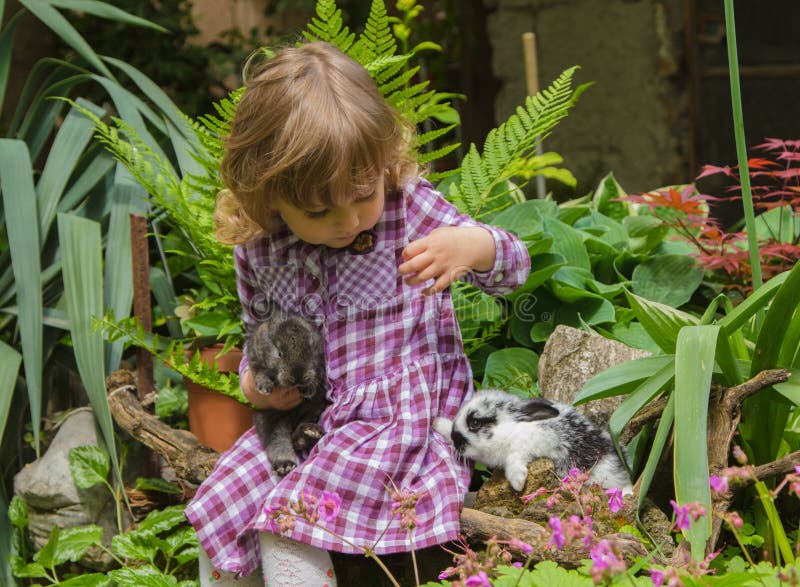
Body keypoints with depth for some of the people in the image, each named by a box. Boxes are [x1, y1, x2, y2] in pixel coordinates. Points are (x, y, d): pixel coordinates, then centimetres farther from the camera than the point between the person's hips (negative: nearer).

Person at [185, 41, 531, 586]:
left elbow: (514, 265, -4)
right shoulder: (259, 250, 1)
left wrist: (473, 247, -28)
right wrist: (254, 381, -3)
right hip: (305, 418, 5)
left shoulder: (410, 207, -9)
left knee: (286, 531, -22)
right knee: (216, 509, -4)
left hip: (402, 415, -5)